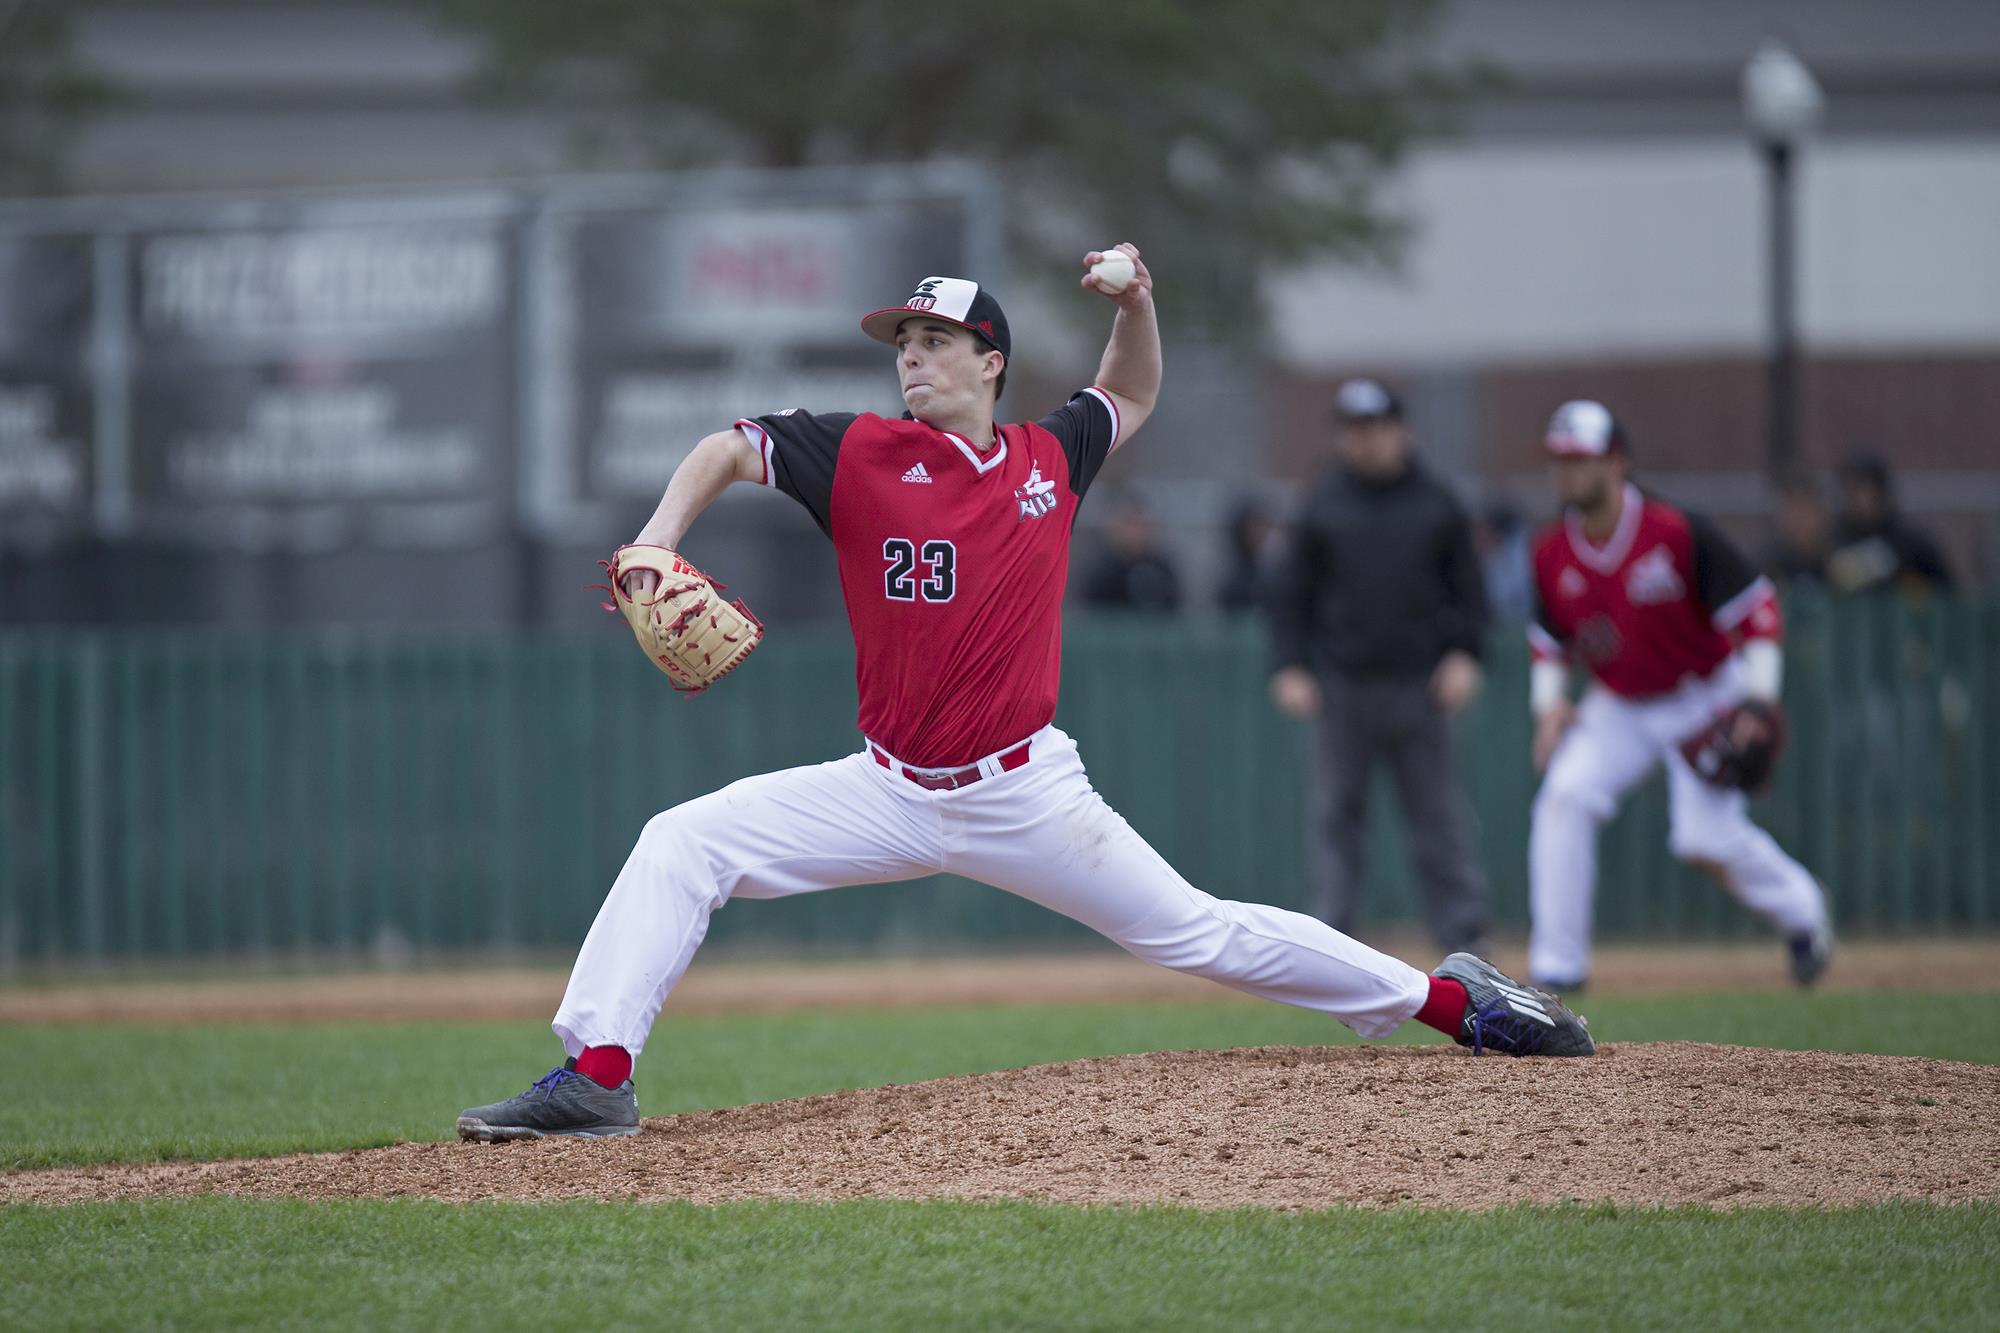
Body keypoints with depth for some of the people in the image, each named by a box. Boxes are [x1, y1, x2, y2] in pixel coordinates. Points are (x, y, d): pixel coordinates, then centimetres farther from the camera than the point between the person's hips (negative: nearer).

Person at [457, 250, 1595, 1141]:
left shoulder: (1050, 456, 3)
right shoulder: (862, 453, -2)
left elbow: (1133, 396, 23)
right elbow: (729, 448, 5)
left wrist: (1138, 302, 4)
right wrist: (661, 538, -14)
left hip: (1026, 793, -1)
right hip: (889, 790, 1)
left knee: (1196, 932, 1)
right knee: (681, 844, -15)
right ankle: (596, 1076, -19)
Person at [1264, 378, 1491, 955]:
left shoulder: (1436, 505, 6)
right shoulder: (1321, 507, 4)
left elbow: (1468, 586, 10)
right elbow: (1289, 593, 6)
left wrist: (1463, 653, -3)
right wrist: (1291, 668, -3)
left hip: (1418, 686, 0)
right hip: (1342, 686, 0)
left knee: (1439, 816, 2)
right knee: (1338, 815, 2)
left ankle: (1465, 934, 5)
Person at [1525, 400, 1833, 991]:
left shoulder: (1677, 533, -23)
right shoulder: (1551, 553, -7)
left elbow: (1756, 609, -17)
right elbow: (1549, 639, 9)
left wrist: (1758, 702, -24)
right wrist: (1549, 703, -8)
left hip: (1703, 699, -4)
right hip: (1619, 709, 4)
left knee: (1707, 836, -14)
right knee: (1565, 794, -18)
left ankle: (1800, 913, 18)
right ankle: (1557, 965, -13)